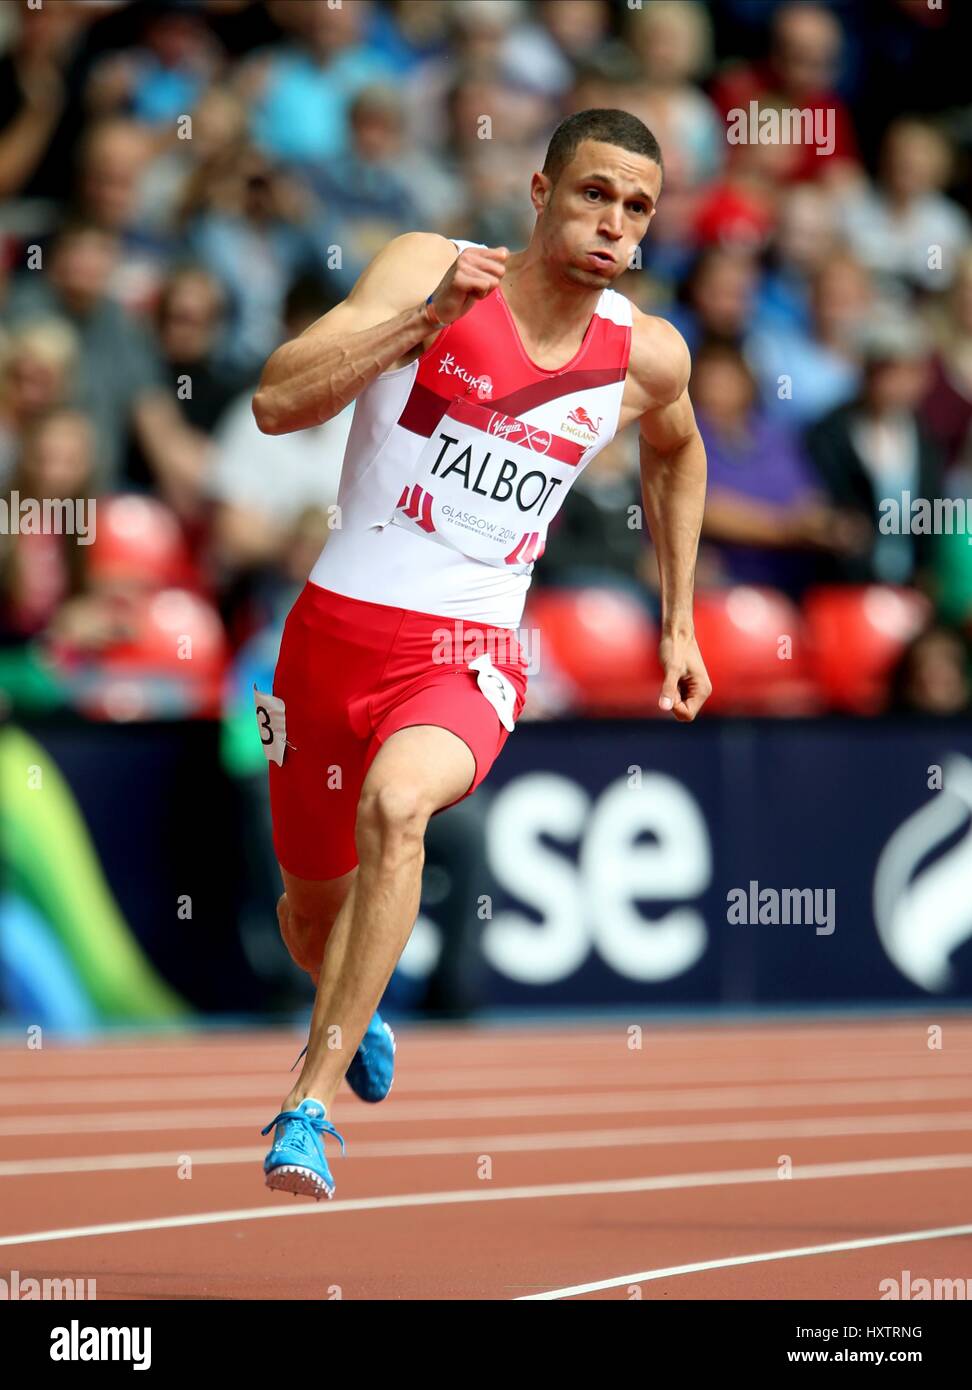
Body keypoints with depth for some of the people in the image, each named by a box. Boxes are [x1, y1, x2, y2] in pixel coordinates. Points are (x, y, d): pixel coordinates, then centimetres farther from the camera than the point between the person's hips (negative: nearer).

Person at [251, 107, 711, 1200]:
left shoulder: (646, 356, 1)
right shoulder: (429, 269, -9)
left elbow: (676, 451, 26)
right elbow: (276, 403, -20)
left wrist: (679, 624, 25)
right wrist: (428, 317, -29)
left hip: (470, 655, 0)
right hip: (339, 625, 0)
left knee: (396, 804, -34)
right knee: (314, 909, 17)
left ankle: (311, 1104, -30)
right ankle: (353, 1013, 55)